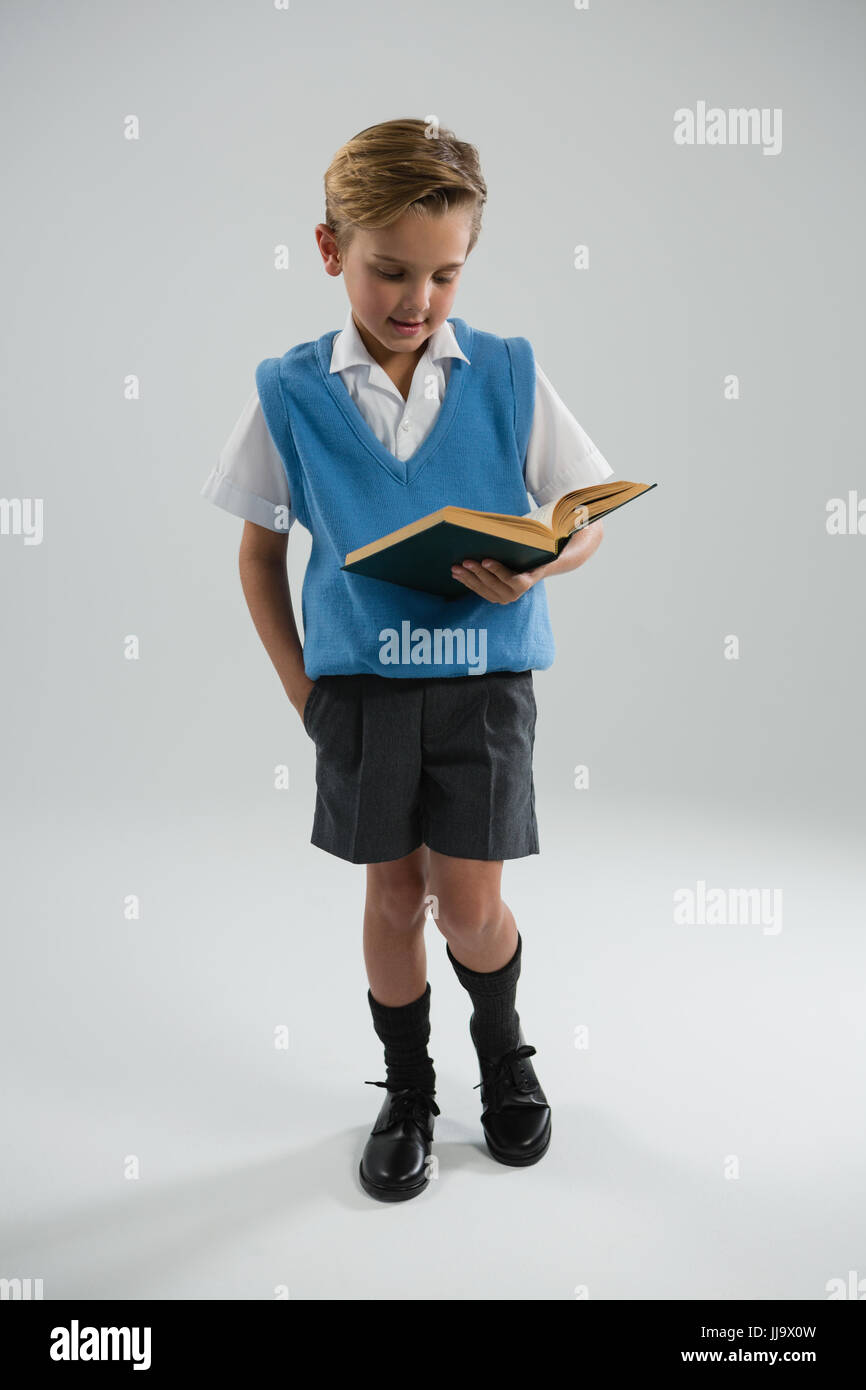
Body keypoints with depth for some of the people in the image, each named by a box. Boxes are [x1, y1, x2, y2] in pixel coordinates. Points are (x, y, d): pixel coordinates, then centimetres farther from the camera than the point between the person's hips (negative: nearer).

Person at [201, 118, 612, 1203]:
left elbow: (590, 522, 3)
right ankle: (406, 1092, 35)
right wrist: (301, 688, 2)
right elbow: (259, 551, 6)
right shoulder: (289, 392, -2)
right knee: (394, 892, 10)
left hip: (484, 676, 0)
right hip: (360, 679, 1)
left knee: (468, 905, 2)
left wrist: (532, 570, -19)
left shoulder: (510, 375, -2)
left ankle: (504, 1051, 37)